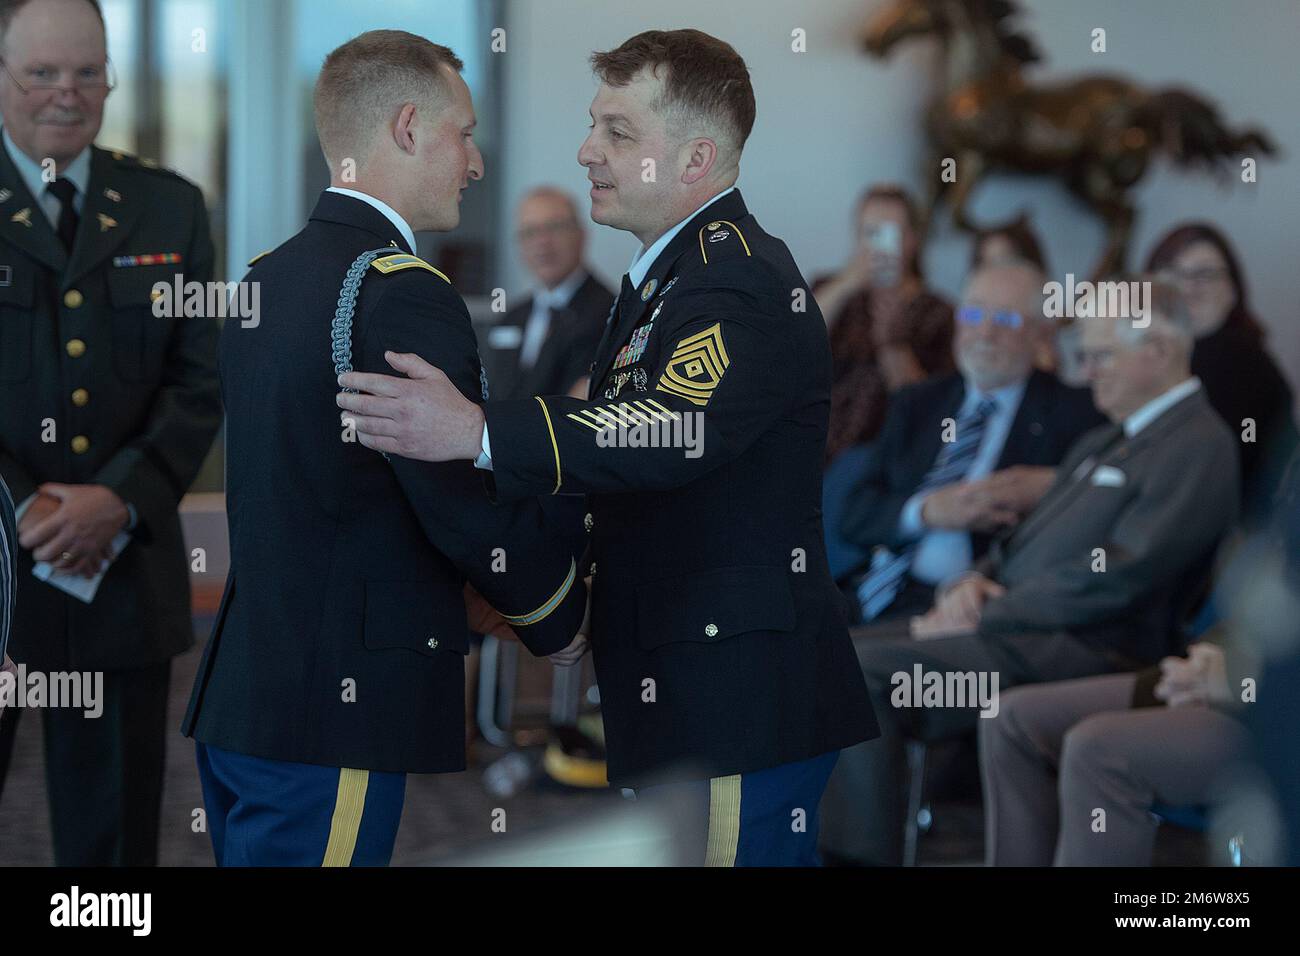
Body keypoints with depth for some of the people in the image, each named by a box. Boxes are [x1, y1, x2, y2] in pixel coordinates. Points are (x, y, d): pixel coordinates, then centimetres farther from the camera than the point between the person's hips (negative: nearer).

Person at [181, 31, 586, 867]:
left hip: (239, 695, 9)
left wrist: (458, 600, 17)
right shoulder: (402, 294, -15)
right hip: (334, 713, -9)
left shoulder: (264, 280, 13)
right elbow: (478, 506, -15)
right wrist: (567, 624, 4)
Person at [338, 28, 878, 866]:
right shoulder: (668, 278, 19)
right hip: (680, 701, 11)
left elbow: (679, 429, -34)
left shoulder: (745, 280, -16)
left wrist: (478, 433, -44)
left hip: (741, 699, -11)